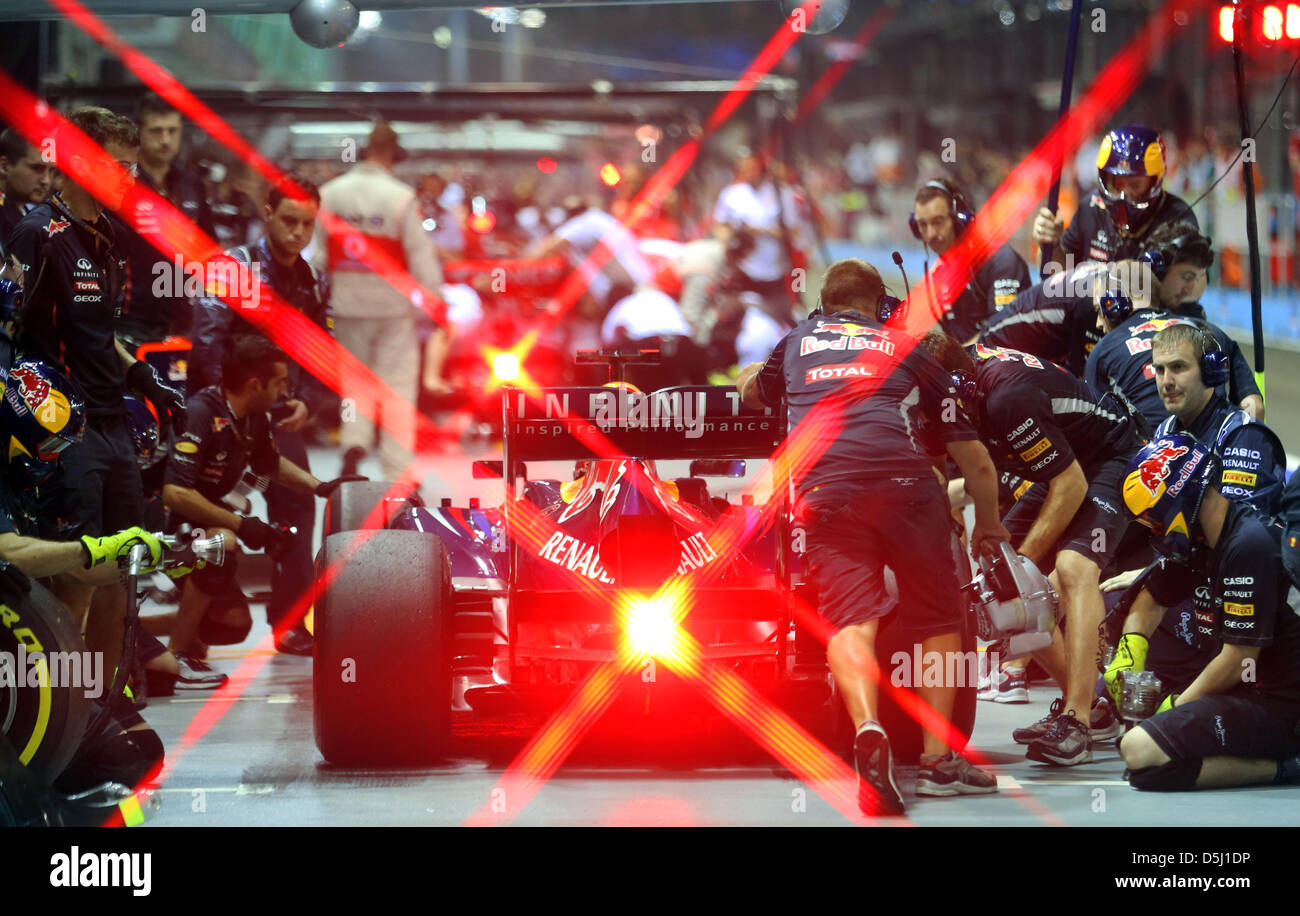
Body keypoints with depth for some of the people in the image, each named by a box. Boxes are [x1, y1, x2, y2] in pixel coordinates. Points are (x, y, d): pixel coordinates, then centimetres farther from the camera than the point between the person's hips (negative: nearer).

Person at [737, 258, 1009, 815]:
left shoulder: (797, 341, 29)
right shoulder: (907, 350, 27)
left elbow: (751, 392, 51)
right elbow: (975, 458, 25)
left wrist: (749, 374, 75)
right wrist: (988, 526, 40)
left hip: (823, 489, 0)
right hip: (904, 483, 0)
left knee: (850, 617, -10)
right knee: (937, 620, 13)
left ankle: (867, 727, -37)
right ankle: (939, 758, 7)